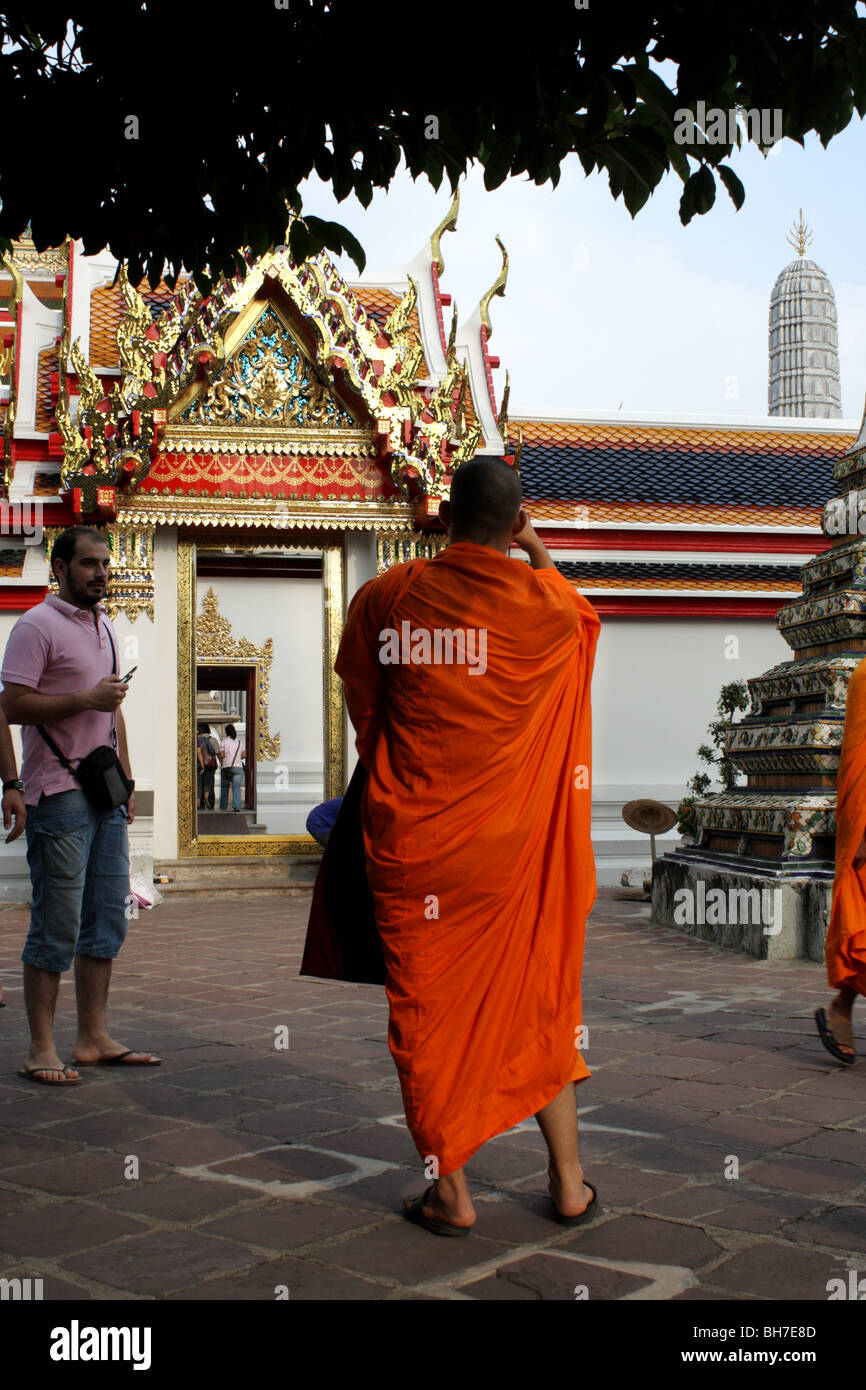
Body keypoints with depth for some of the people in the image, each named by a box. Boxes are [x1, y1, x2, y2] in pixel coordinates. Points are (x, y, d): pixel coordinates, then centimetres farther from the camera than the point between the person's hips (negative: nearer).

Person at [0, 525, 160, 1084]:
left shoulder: (104, 626, 19)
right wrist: (86, 699, -17)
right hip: (60, 792, -8)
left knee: (108, 919, 9)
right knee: (57, 924, -5)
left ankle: (94, 1038, 17)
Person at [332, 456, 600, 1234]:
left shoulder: (383, 599, -5)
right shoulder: (548, 604, -7)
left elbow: (363, 715, 8)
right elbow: (584, 617, 19)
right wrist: (539, 556, 28)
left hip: (412, 842, 0)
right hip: (516, 844, 1)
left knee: (427, 1008, 10)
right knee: (541, 998, 16)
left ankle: (450, 1192, 17)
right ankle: (569, 1181, 24)